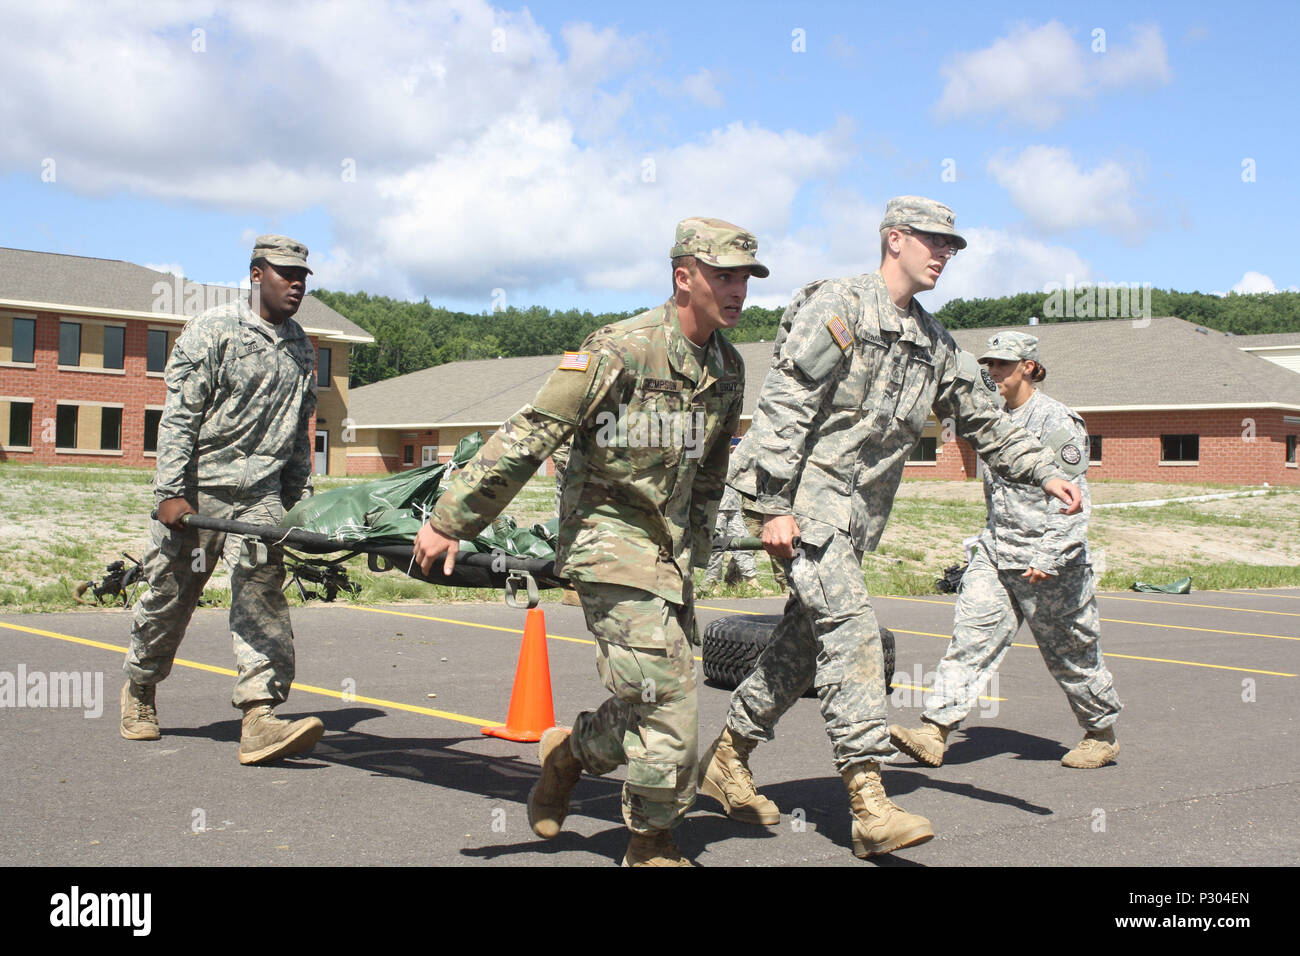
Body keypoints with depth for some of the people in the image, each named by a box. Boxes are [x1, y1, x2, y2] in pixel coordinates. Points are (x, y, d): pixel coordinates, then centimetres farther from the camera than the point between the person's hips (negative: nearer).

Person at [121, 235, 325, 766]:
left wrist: (301, 498, 13)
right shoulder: (213, 330, -3)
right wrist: (170, 492, -14)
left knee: (263, 597, -11)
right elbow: (179, 416, -7)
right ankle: (139, 690, 33)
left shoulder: (301, 347, 14)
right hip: (197, 488, -3)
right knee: (169, 594, 8)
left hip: (261, 496, 4)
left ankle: (259, 719, -17)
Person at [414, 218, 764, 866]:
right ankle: (654, 844, 10)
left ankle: (568, 751, 37)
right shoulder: (619, 350, -18)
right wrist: (451, 522, -14)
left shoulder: (728, 368, 6)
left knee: (654, 702, 10)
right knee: (663, 695, -9)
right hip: (609, 540, -8)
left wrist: (693, 553, 23)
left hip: (669, 549, 8)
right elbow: (527, 438, -17)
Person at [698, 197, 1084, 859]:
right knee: (850, 626, -17)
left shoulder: (933, 342, 16)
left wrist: (1045, 472, 9)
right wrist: (776, 507, -19)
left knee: (803, 639, 10)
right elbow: (783, 406, -15)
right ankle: (869, 803, -17)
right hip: (806, 492, -8)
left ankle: (728, 760, 24)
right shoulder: (839, 306, -9)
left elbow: (984, 419, 21)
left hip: (856, 509, 8)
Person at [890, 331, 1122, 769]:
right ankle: (935, 730, -12)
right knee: (970, 636, -7)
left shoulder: (1057, 421, -11)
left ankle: (1102, 735, 27)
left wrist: (1048, 558, -21)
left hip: (1048, 560, -6)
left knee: (1070, 652, 7)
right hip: (995, 551, 6)